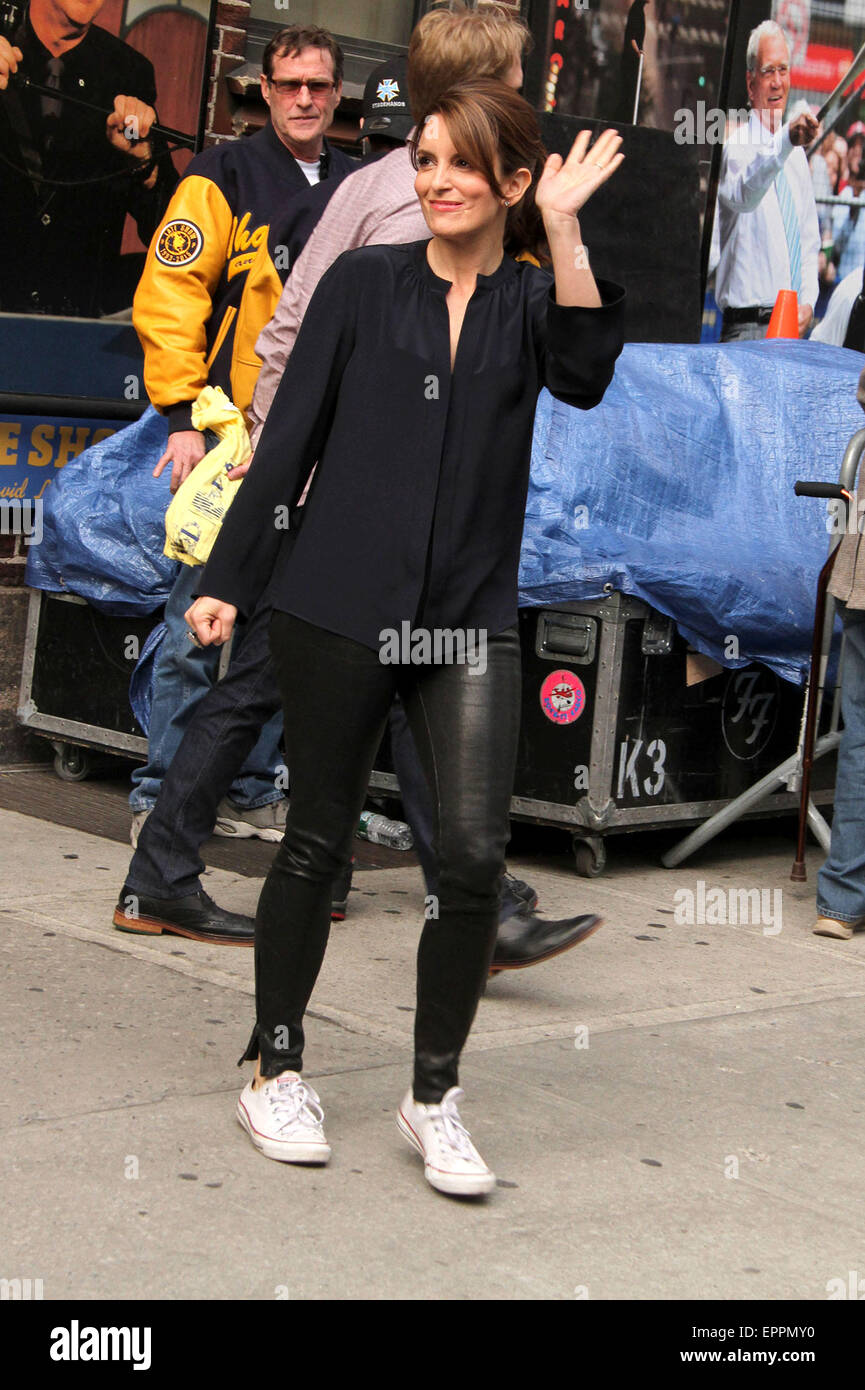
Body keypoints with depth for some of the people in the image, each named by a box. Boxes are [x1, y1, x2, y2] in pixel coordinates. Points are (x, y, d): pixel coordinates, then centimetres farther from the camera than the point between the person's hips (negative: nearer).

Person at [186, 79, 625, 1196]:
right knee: (318, 842, 7)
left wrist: (563, 228, -16)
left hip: (472, 619, 1)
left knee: (475, 853, -8)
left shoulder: (531, 300, 6)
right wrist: (229, 581, 2)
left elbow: (584, 377, -16)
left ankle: (434, 1097, 8)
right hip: (339, 604, -1)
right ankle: (275, 1070, 24)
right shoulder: (363, 283, 4)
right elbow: (288, 438, 4)